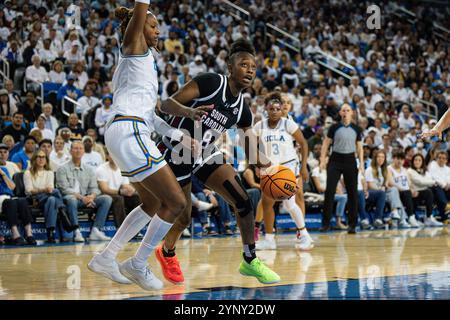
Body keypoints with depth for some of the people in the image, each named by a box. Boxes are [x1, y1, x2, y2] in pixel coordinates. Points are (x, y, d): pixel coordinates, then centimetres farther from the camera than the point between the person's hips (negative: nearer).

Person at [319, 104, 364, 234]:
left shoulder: (356, 129, 7)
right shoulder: (334, 127, 1)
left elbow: (359, 147, 11)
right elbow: (326, 143, 3)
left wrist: (361, 163, 3)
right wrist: (322, 159, -6)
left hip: (350, 160, 2)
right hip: (335, 159, -2)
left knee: (352, 192, 0)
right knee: (329, 191, -8)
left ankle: (352, 224, 8)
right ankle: (326, 223, -3)